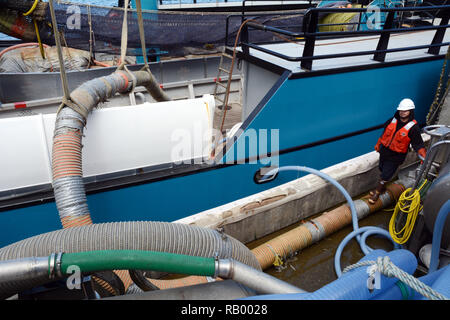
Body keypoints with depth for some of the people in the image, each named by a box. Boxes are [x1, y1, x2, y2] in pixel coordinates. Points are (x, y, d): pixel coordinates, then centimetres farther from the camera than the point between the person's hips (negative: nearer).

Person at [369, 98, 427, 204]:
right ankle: (382, 187, 44)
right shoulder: (393, 121, -1)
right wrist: (378, 144, 21)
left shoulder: (413, 127, -16)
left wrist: (424, 156, -29)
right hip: (384, 151, 5)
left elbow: (418, 144, -16)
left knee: (385, 175, -1)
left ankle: (377, 192, 19)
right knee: (382, 170, 21)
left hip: (396, 156, -5)